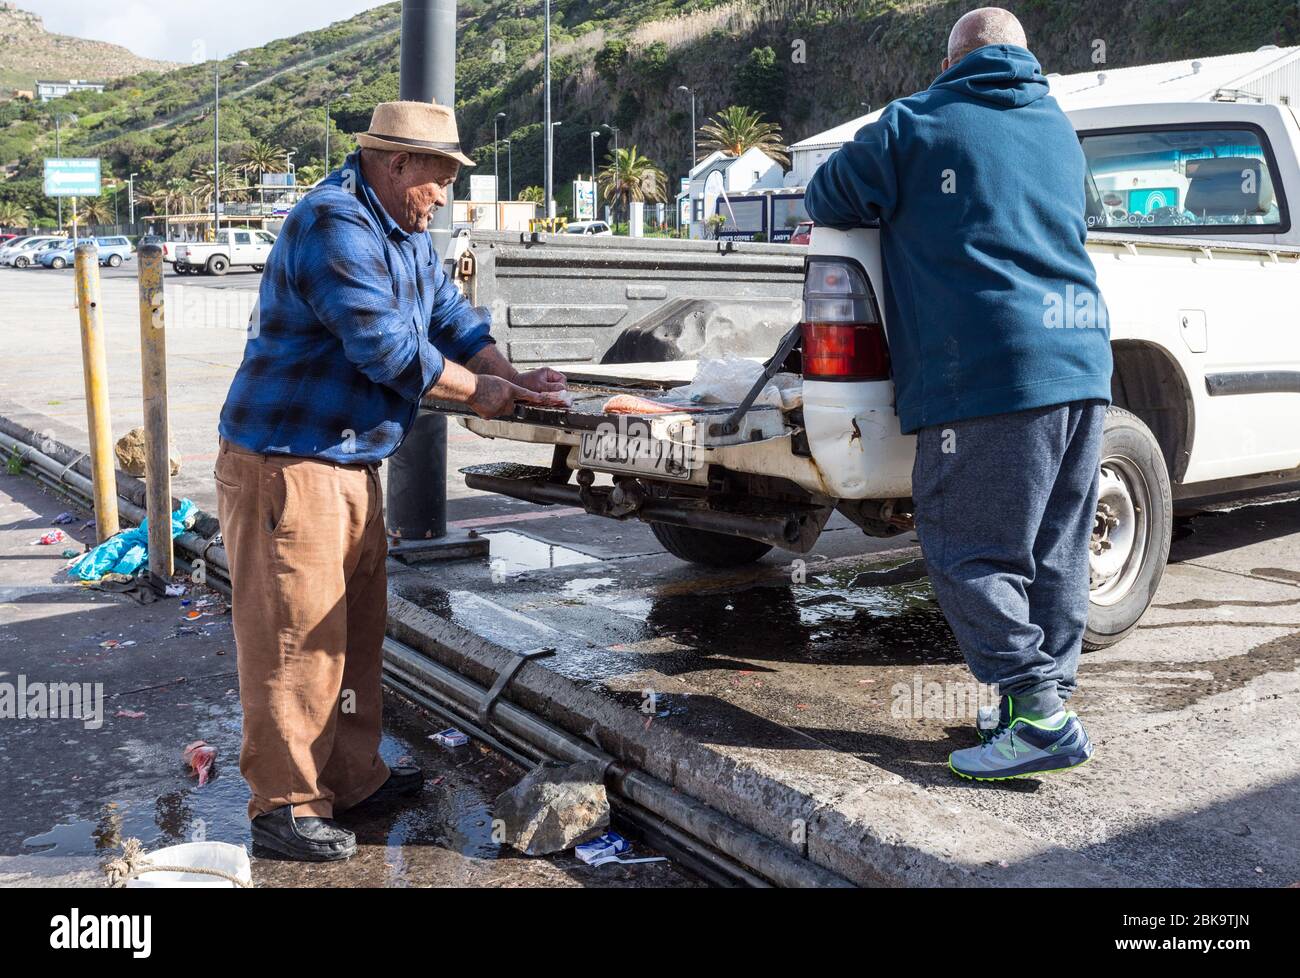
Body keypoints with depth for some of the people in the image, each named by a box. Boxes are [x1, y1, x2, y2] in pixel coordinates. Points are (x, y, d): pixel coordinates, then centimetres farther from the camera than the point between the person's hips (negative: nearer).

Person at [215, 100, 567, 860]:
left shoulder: (407, 233, 15)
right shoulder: (332, 225, -18)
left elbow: (451, 313, 15)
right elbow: (385, 346, -24)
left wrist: (509, 376, -2)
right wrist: (477, 390, -11)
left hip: (354, 462, 10)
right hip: (287, 464, -10)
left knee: (358, 631, 16)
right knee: (297, 638, -4)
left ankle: (353, 776, 29)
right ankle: (285, 804, 8)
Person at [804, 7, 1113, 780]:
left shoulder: (916, 124, 2)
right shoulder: (1058, 128, 21)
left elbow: (829, 201, 10)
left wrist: (898, 213, 31)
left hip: (990, 373, -7)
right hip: (1084, 364, 7)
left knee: (969, 550, -2)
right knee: (1058, 550, 12)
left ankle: (1039, 715, -4)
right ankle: (1049, 697, 18)